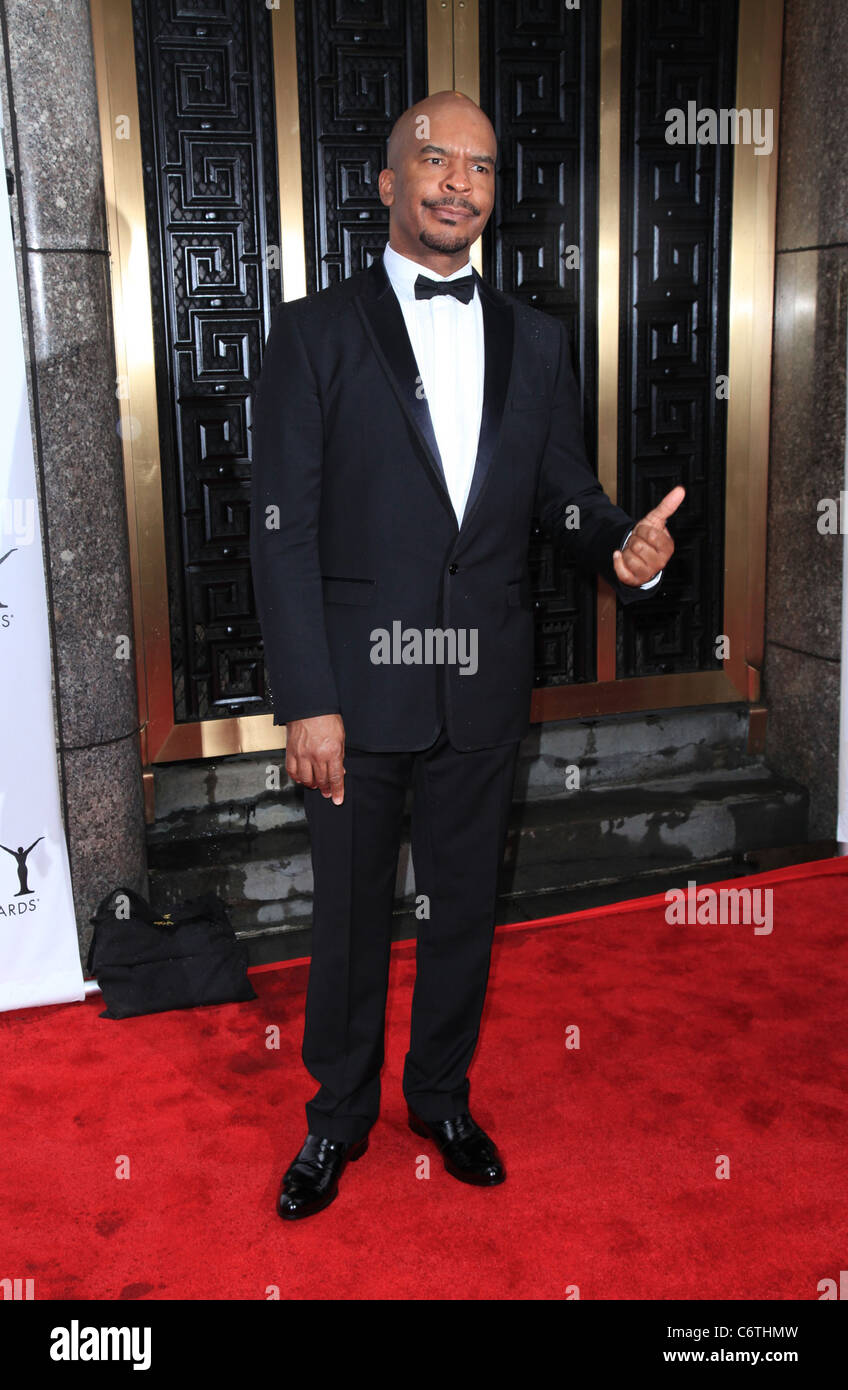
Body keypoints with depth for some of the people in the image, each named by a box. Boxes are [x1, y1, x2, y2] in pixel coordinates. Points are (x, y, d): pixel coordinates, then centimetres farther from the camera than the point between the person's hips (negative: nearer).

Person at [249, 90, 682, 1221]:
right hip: (358, 682, -3)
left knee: (464, 906, 17)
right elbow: (283, 529, -9)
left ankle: (442, 1096, 39)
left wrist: (624, 545, -16)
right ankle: (339, 1116, 35)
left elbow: (566, 495, 8)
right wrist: (308, 702, -15)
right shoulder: (316, 332, -4)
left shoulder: (535, 341, 7)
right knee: (350, 913, 12)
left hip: (484, 687, 3)